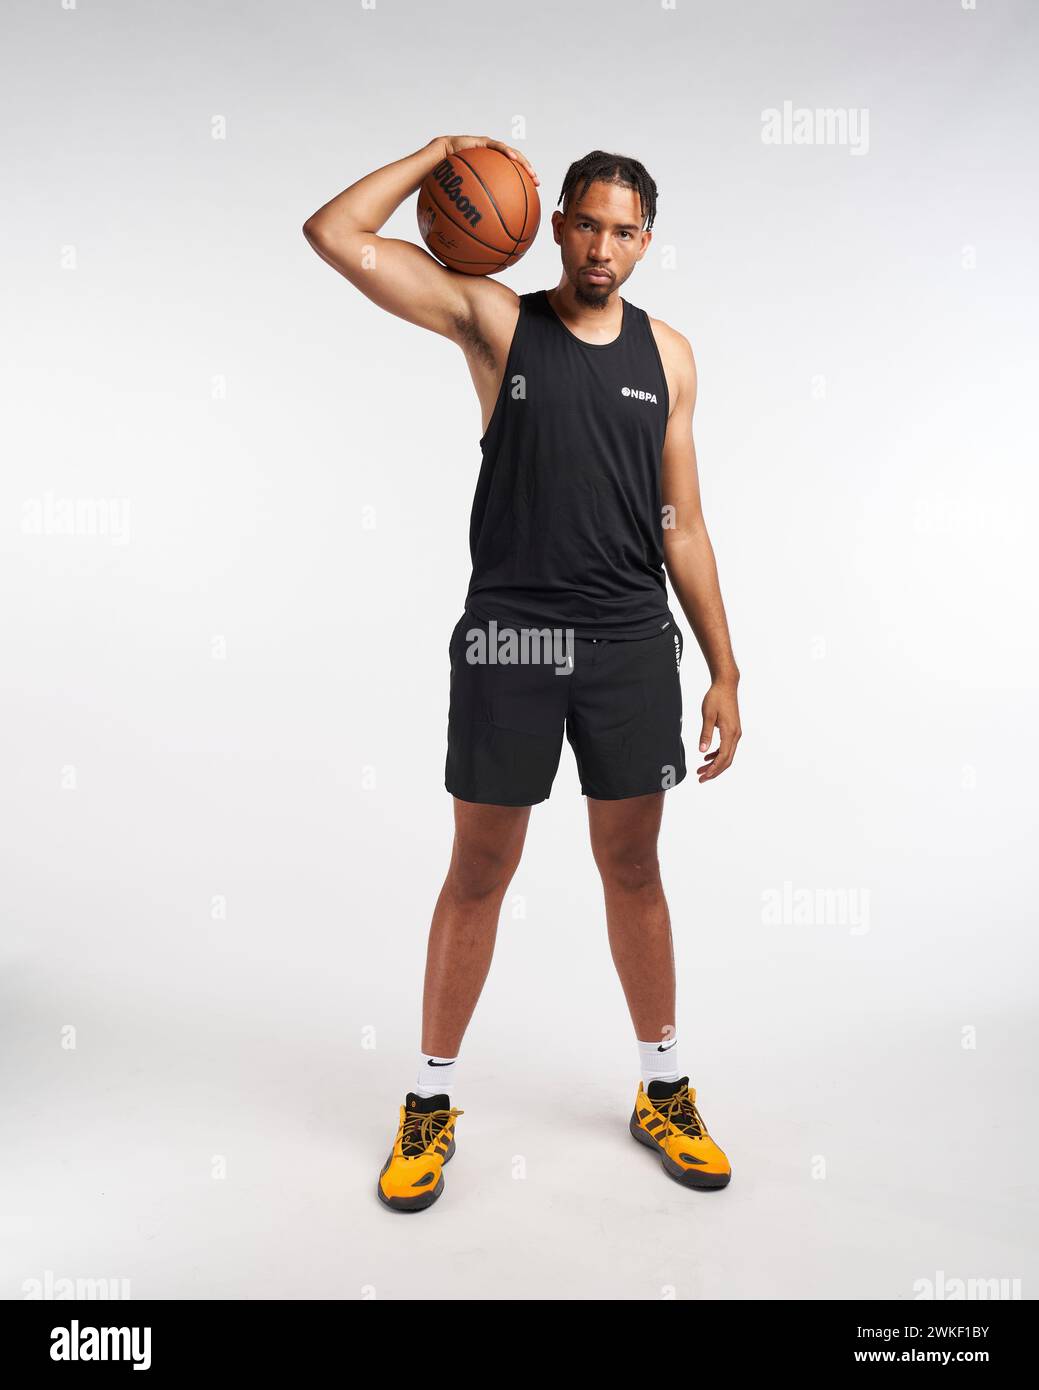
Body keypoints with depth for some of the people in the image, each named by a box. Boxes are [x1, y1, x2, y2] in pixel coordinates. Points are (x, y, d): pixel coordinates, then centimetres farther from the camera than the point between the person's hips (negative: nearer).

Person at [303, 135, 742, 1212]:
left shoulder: (667, 353, 11)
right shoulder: (496, 320, 2)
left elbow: (682, 525, 10)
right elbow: (334, 236, -6)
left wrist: (724, 673, 6)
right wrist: (442, 150, 6)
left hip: (632, 641, 3)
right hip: (508, 638, -2)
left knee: (632, 868, 12)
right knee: (478, 873, 5)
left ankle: (662, 1091, 30)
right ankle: (431, 1104, 25)